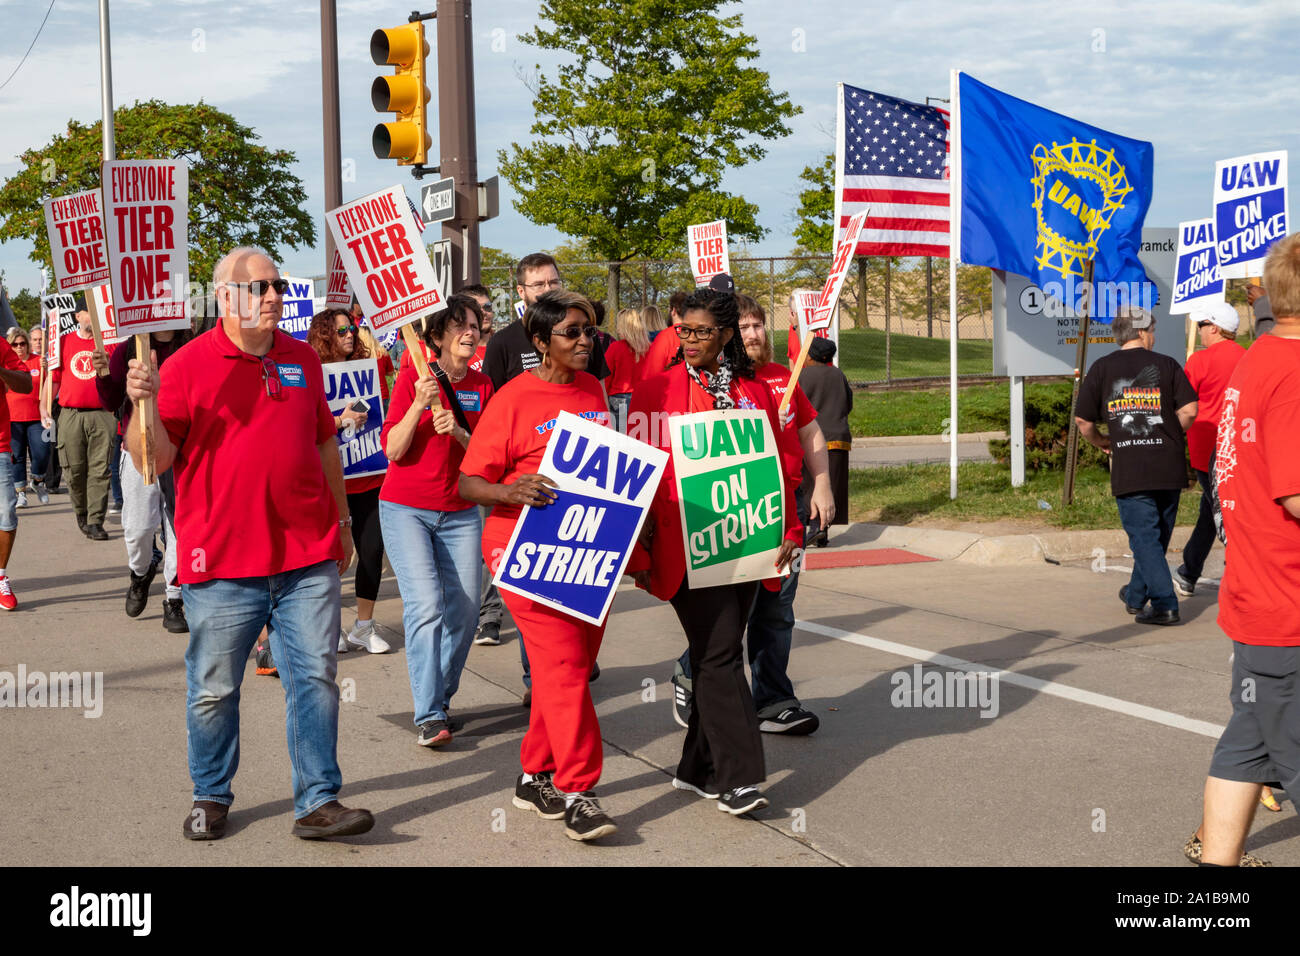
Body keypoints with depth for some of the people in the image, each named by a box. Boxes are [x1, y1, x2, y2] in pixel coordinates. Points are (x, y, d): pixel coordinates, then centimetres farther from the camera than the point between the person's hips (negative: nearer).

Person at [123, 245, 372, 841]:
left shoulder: (302, 359, 11)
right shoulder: (187, 365, -4)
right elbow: (153, 460, -7)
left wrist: (341, 521, 23)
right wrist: (144, 404, -24)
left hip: (307, 555, 4)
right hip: (223, 561, -3)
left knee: (315, 676, 2)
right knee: (213, 690, 7)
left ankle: (317, 802, 9)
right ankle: (210, 798, 25)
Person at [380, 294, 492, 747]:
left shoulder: (481, 385, 7)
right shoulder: (412, 378, -5)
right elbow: (393, 450, -10)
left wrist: (459, 433, -15)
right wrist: (419, 405, -23)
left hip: (460, 513, 4)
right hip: (406, 509, -4)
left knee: (463, 611, -1)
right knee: (426, 604, -16)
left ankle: (441, 700, 19)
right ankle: (429, 717, -16)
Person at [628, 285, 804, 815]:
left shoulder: (756, 391, 9)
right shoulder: (655, 391, 0)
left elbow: (782, 463, 11)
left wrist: (788, 530, 2)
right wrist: (638, 552, -2)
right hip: (686, 545, -4)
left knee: (720, 652, 9)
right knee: (719, 653, -10)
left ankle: (699, 767, 20)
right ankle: (737, 777, -9)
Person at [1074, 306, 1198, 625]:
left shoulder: (1102, 368, 3)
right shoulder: (1165, 364, 3)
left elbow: (1083, 421, 1)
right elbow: (1189, 410, -5)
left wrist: (1100, 441, 21)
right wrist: (1170, 435, 13)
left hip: (1128, 468, -1)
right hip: (1169, 466, 2)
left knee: (1144, 536, 0)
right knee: (1157, 535, 17)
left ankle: (1164, 604, -10)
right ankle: (1136, 595, 31)